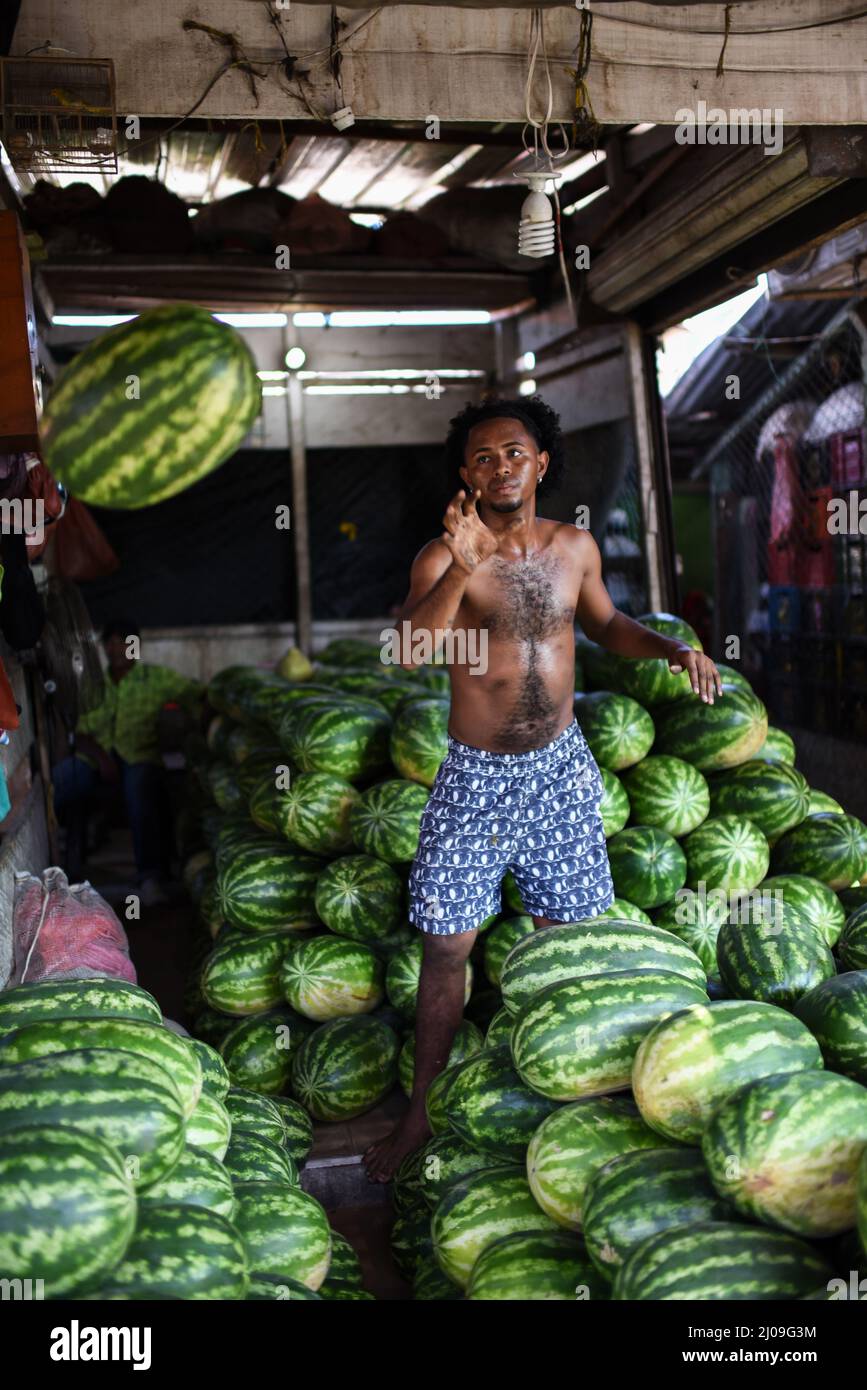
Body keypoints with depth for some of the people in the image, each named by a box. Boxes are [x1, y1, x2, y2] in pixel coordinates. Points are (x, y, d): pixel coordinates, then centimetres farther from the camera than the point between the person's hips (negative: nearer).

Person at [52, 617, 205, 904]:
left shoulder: (156, 677, 11)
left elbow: (197, 694, 3)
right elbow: (80, 734, 8)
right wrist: (100, 757, -11)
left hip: (138, 755, -2)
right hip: (95, 756, 2)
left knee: (141, 786, -38)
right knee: (54, 782, -29)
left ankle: (152, 877, -39)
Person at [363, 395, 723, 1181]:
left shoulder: (575, 547, 3)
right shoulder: (443, 557, -9)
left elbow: (605, 623, 20)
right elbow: (413, 645, -26)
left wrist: (671, 649, 3)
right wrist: (460, 570, -39)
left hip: (560, 768, 3)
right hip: (475, 775, -3)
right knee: (448, 943, 0)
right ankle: (423, 1111, 17)